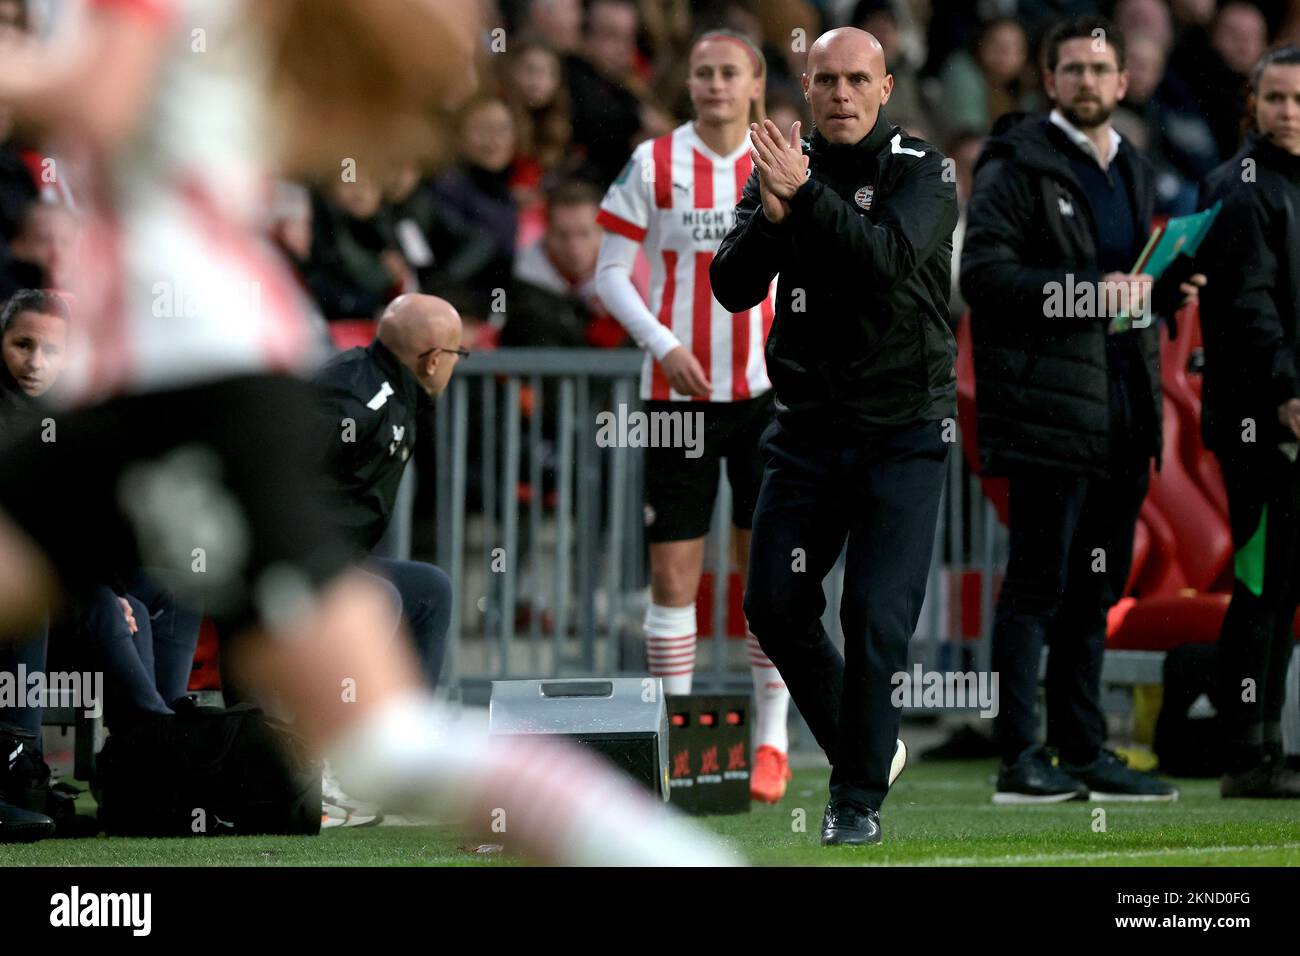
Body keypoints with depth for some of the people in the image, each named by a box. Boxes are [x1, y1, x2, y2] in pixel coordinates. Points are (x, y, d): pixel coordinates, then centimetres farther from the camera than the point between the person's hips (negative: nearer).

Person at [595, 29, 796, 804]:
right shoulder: (654, 164, 1)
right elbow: (611, 274, 2)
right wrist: (663, 345, -12)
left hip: (768, 388, 1)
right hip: (678, 391, -1)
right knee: (673, 571, -1)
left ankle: (772, 741, 7)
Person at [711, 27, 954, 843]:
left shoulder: (921, 172, -7)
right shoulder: (783, 169, 5)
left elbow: (890, 260, -25)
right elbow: (733, 288, -5)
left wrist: (805, 195, -32)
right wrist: (770, 218, -23)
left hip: (903, 431, -4)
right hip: (807, 428, 4)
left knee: (877, 616, -10)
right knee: (776, 605, 3)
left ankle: (861, 795, 2)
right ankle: (867, 746, 23)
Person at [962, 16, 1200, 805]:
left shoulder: (1134, 172, 20)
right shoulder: (1018, 165, -4)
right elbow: (983, 272, -14)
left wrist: (1162, 291, 10)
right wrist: (1083, 291, -21)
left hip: (1123, 403, 7)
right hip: (1050, 396, -7)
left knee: (1097, 588, 11)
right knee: (1039, 583, -7)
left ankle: (1086, 752, 17)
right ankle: (1021, 756, -6)